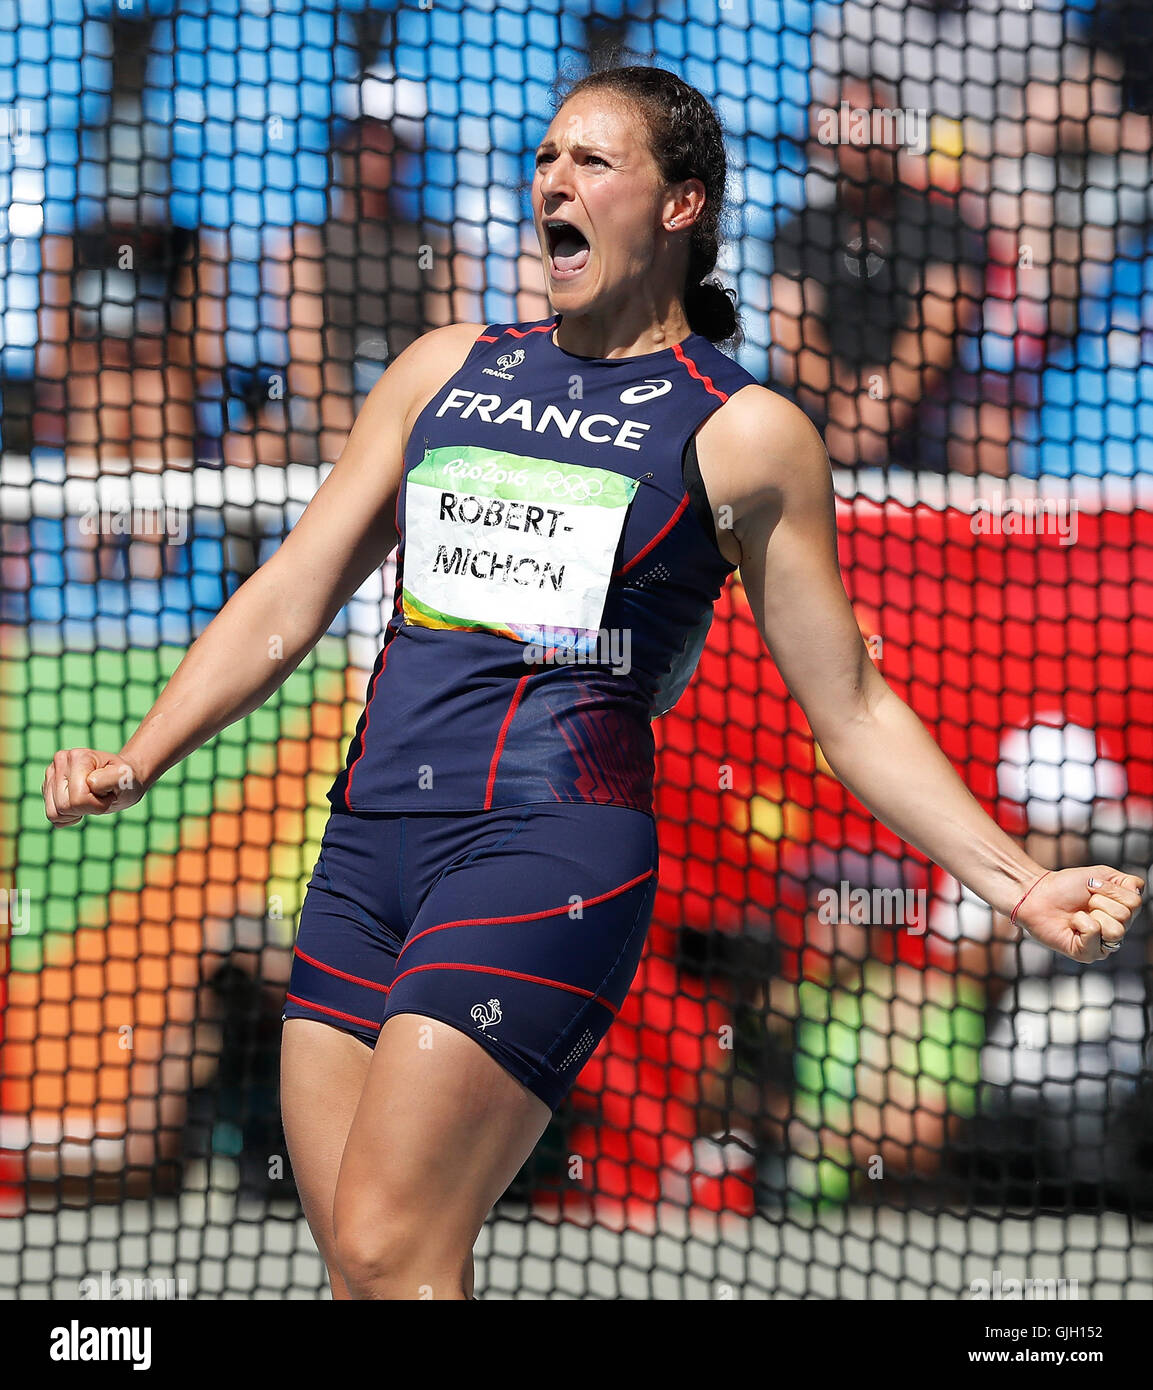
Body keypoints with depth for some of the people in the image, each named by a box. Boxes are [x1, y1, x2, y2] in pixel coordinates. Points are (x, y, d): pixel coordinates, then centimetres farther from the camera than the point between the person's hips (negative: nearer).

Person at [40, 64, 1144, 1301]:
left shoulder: (743, 434, 4)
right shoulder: (445, 371, 17)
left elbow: (852, 713, 8)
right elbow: (288, 600, 19)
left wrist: (1022, 886, 0)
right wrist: (138, 760, 6)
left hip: (553, 847, -5)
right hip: (368, 845, 5)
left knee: (389, 1253, -17)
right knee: (355, 1266, 2)